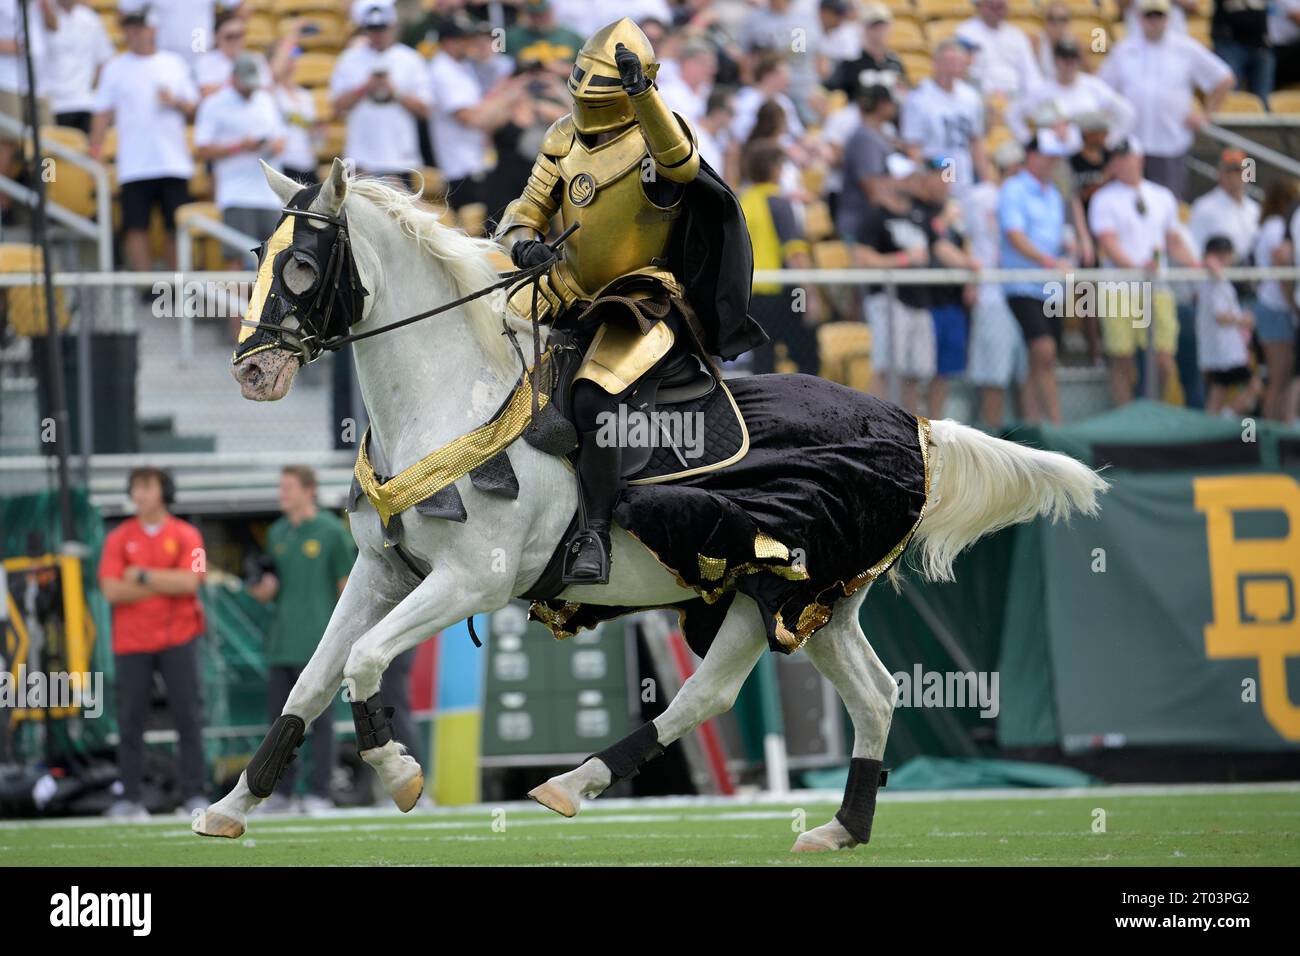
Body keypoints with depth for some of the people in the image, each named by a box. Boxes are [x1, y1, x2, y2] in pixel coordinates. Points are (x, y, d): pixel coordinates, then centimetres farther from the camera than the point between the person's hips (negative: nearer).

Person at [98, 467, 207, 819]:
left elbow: (189, 581, -11)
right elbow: (112, 591, -6)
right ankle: (130, 798, 1)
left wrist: (143, 576, -9)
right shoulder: (118, 538, 6)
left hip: (177, 639, -1)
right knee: (130, 720, -1)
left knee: (188, 717, -4)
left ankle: (194, 794, -1)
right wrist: (166, 585, -9)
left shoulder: (186, 535, 4)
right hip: (132, 642, 1)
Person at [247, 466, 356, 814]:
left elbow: (347, 586, -1)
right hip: (281, 642, 6)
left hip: (316, 642, -6)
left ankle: (320, 793, 0)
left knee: (319, 716, -3)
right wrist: (263, 588, -3)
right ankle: (281, 792, 13)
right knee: (279, 716, 6)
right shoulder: (277, 533, 15)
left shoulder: (331, 531, -2)